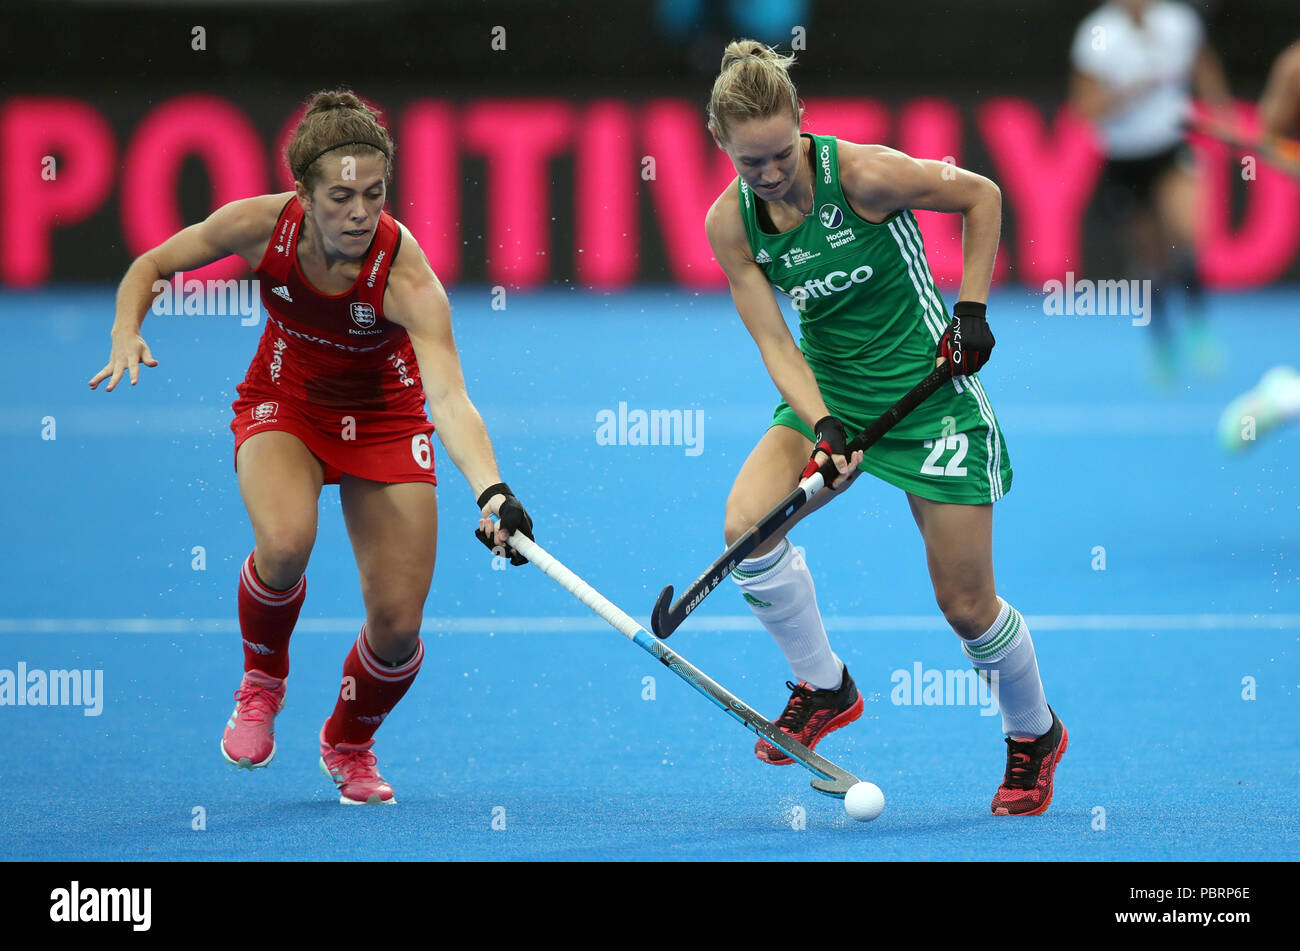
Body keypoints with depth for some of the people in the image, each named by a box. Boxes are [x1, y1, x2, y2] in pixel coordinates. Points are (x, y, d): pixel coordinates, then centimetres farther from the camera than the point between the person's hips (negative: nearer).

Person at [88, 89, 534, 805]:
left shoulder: (406, 277, -33)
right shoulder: (261, 224, -25)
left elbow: (450, 398, -45)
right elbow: (151, 266, -6)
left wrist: (490, 492, -62)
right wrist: (126, 333, -25)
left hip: (383, 417, 0)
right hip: (283, 401, 0)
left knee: (398, 624, -6)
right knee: (285, 541, -33)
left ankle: (349, 744, 29)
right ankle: (262, 679, 0)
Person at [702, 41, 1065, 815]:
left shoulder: (862, 174, -23)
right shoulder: (729, 223, -9)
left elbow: (981, 195, -8)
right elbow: (773, 340, -9)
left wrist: (972, 309, -12)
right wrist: (820, 425, -25)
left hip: (930, 385, -4)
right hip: (830, 393, 4)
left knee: (967, 606, -1)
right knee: (746, 524, -21)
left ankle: (1035, 734, 28)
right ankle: (824, 687, 1)